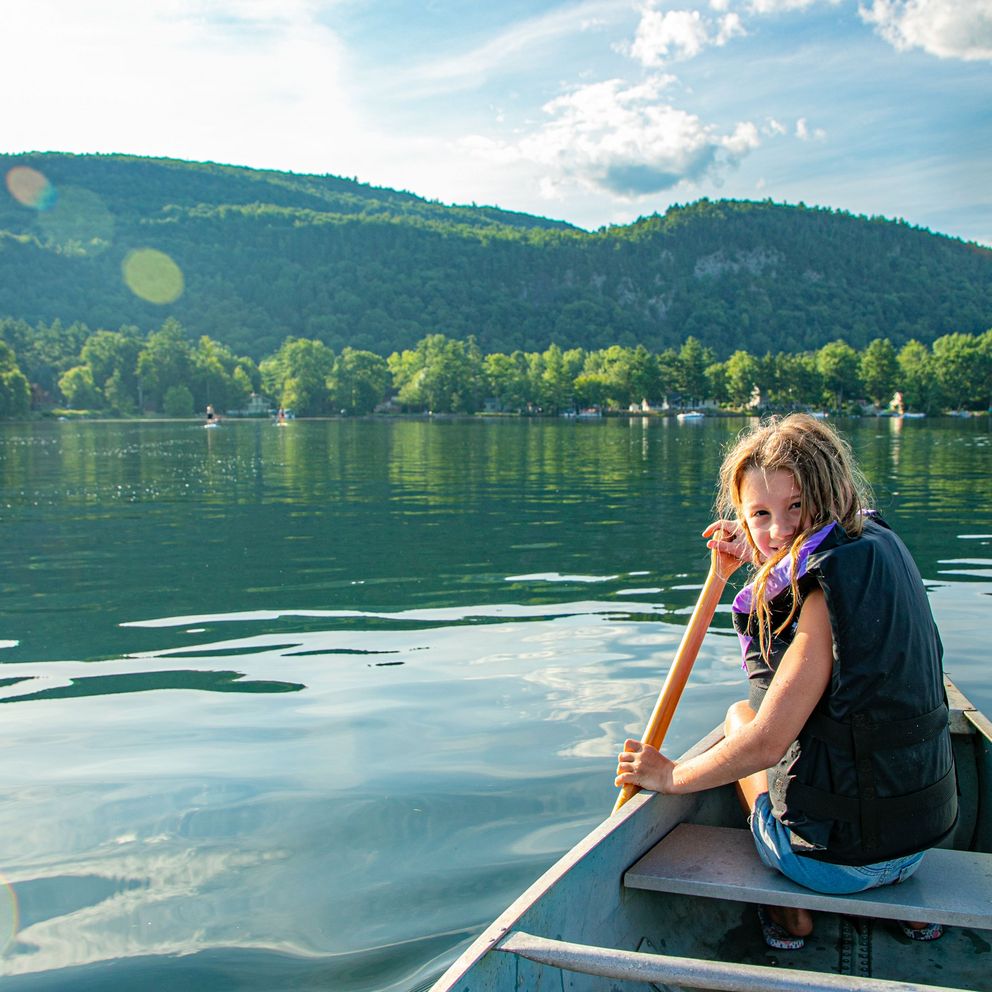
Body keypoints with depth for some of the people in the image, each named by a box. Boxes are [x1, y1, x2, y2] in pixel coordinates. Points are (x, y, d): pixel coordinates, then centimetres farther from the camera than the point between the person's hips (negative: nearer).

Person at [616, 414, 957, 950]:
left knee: (739, 715, 18)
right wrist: (757, 557, 13)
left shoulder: (828, 589, -24)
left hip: (840, 856, -7)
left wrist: (671, 775, -8)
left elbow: (765, 744, -23)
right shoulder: (879, 544, 1)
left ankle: (790, 911, 21)